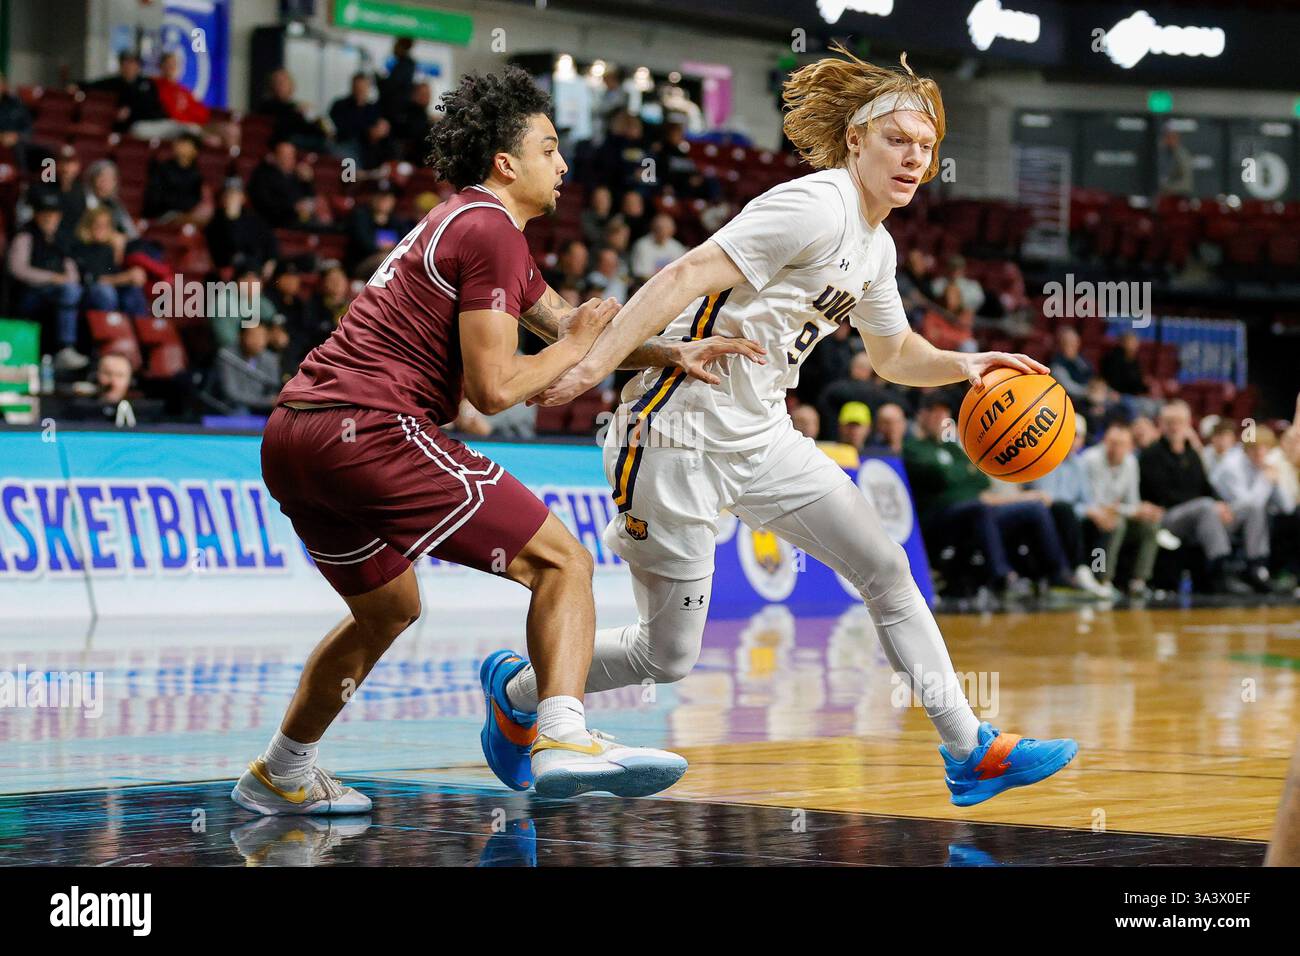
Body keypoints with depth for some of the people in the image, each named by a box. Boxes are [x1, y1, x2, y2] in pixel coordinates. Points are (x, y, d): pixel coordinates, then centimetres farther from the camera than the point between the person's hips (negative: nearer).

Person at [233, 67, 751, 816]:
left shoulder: (463, 223, 26)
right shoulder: (490, 230, -5)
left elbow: (567, 320, 34)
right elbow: (495, 388, -12)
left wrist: (672, 354, 22)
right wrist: (574, 348, 5)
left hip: (289, 439, 10)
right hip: (368, 428, -10)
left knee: (389, 610, 29)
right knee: (561, 560, -7)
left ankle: (279, 776, 37)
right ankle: (562, 739, -24)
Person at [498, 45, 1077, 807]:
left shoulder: (877, 248, 11)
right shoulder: (817, 207, -17)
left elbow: (893, 353, 27)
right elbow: (690, 275, -25)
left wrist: (962, 365, 6)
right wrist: (595, 365, -33)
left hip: (761, 437, 9)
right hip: (680, 437, -9)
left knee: (886, 568, 5)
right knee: (668, 657, -1)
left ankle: (972, 752, 11)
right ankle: (516, 692, 23)